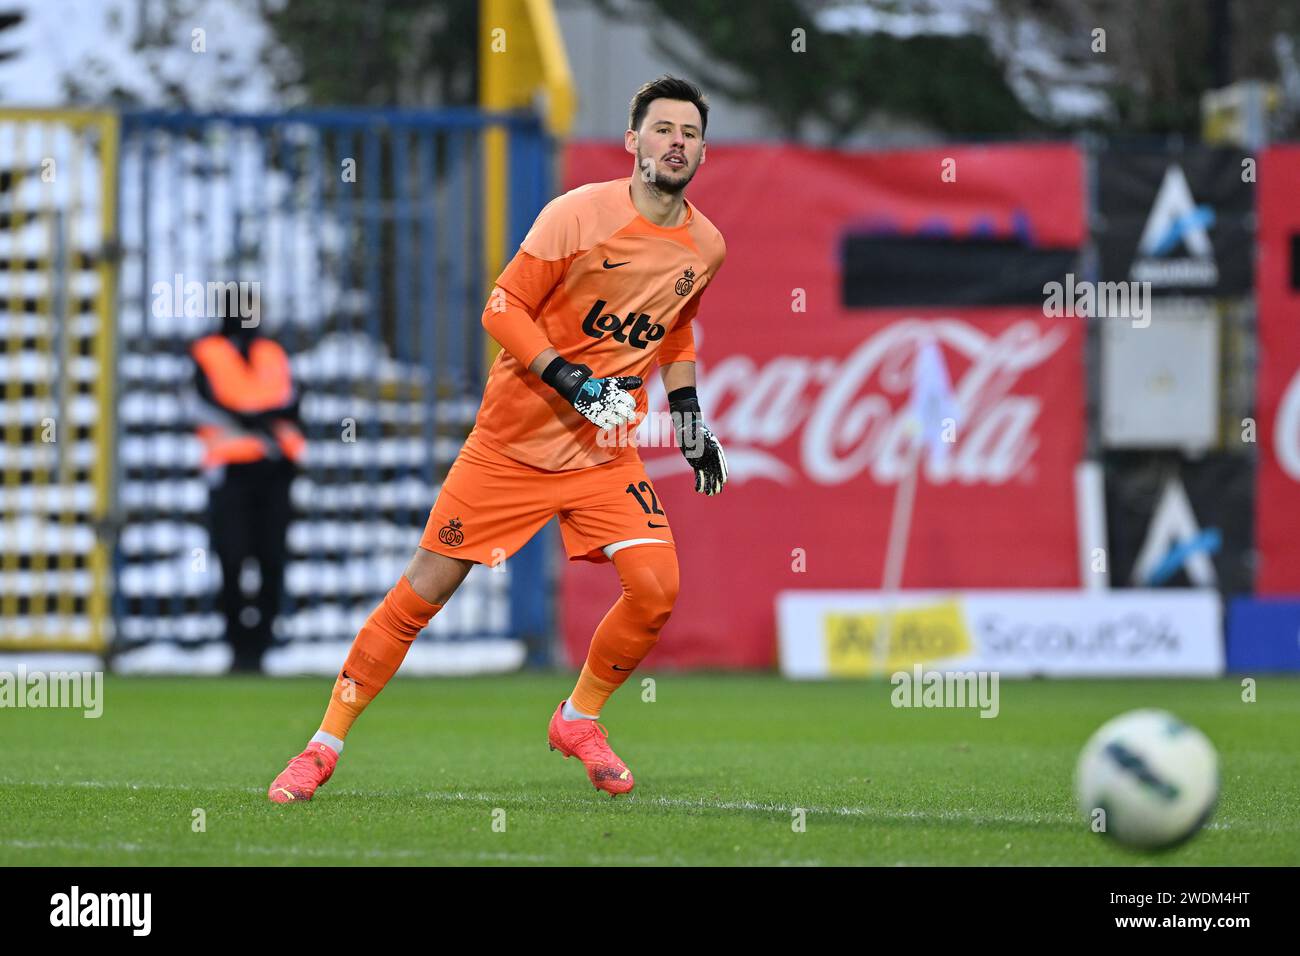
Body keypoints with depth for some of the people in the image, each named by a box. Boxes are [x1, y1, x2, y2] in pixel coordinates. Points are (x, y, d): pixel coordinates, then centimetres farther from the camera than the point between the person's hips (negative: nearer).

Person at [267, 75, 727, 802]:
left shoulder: (705, 246, 3)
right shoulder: (579, 214, -15)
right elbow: (504, 310, -13)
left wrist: (689, 414, 17)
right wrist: (571, 379, -23)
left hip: (606, 454, 4)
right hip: (514, 440, -4)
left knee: (657, 586, -15)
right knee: (426, 588, -3)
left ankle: (579, 720, 11)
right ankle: (326, 745, 8)